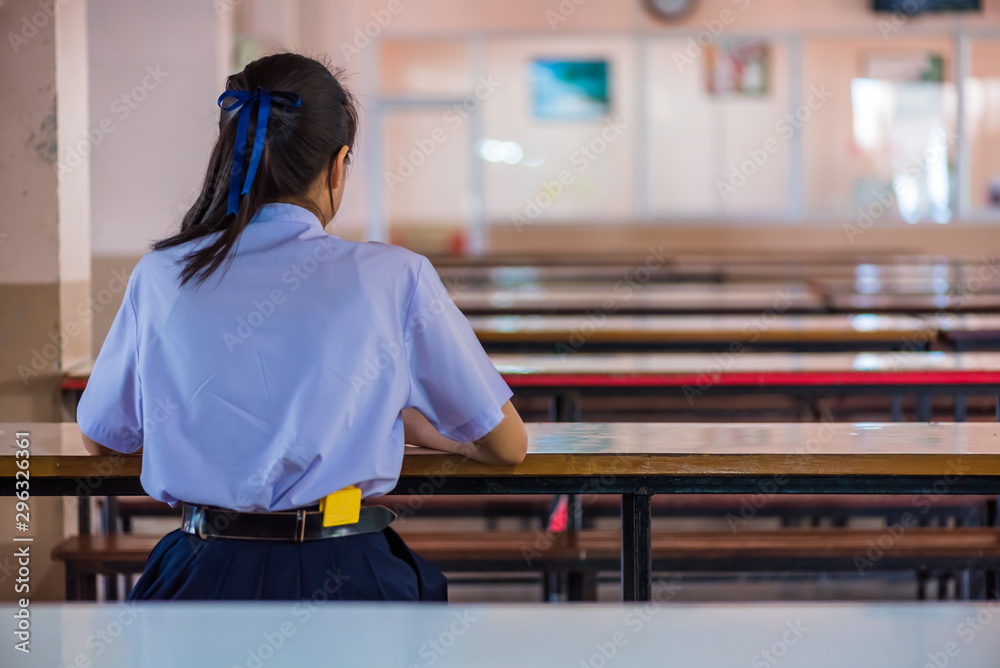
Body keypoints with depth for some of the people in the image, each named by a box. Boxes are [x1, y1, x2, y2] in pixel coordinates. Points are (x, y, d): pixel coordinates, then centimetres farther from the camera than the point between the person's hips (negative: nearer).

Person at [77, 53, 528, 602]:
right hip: (345, 585, -2)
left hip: (202, 580, 3)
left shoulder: (159, 277, 6)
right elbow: (506, 445, 10)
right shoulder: (395, 278, 0)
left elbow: (99, 437, 23)